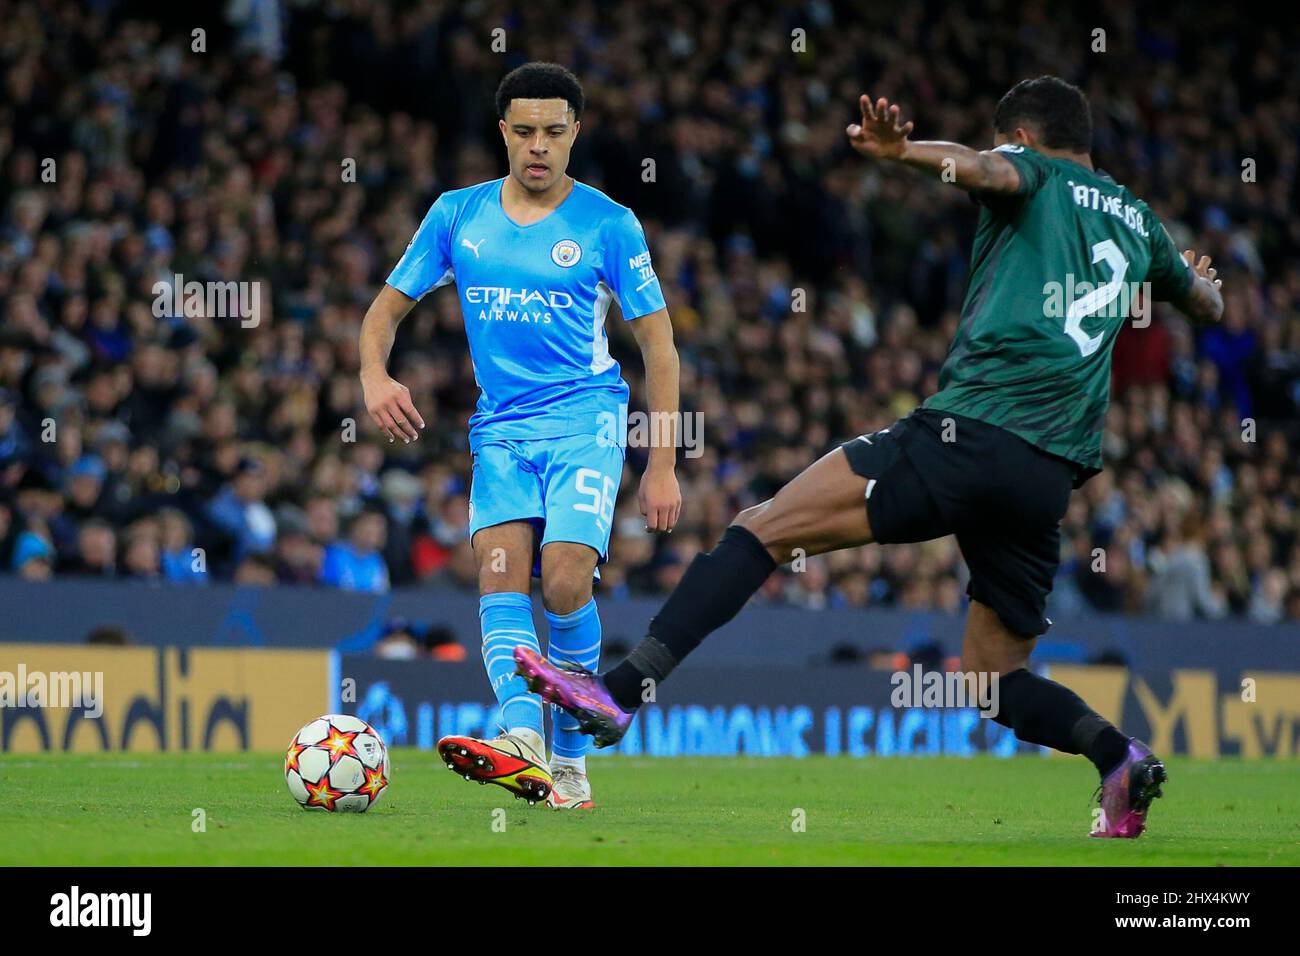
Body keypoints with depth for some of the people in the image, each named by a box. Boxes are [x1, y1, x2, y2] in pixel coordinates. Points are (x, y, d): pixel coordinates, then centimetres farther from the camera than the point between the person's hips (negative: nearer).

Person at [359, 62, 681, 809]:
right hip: (502, 429, 3)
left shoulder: (608, 225, 0)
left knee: (566, 581, -19)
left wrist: (664, 463, -2)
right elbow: (389, 307, 13)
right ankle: (523, 739, -35)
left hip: (586, 421, -3)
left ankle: (571, 761, -6)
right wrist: (375, 374, -9)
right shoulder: (458, 215, 8)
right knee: (501, 572, -18)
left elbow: (658, 344, 3)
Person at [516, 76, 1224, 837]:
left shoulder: (1037, 177, 10)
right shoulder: (1137, 220, 25)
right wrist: (1201, 277, 67)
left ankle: (621, 693, -19)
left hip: (971, 429, -6)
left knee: (764, 528, -7)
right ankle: (1121, 755, -6)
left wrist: (903, 150, -35)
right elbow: (1210, 305, 43)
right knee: (992, 676, 17)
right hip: (1053, 480, 6)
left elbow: (989, 171, -16)